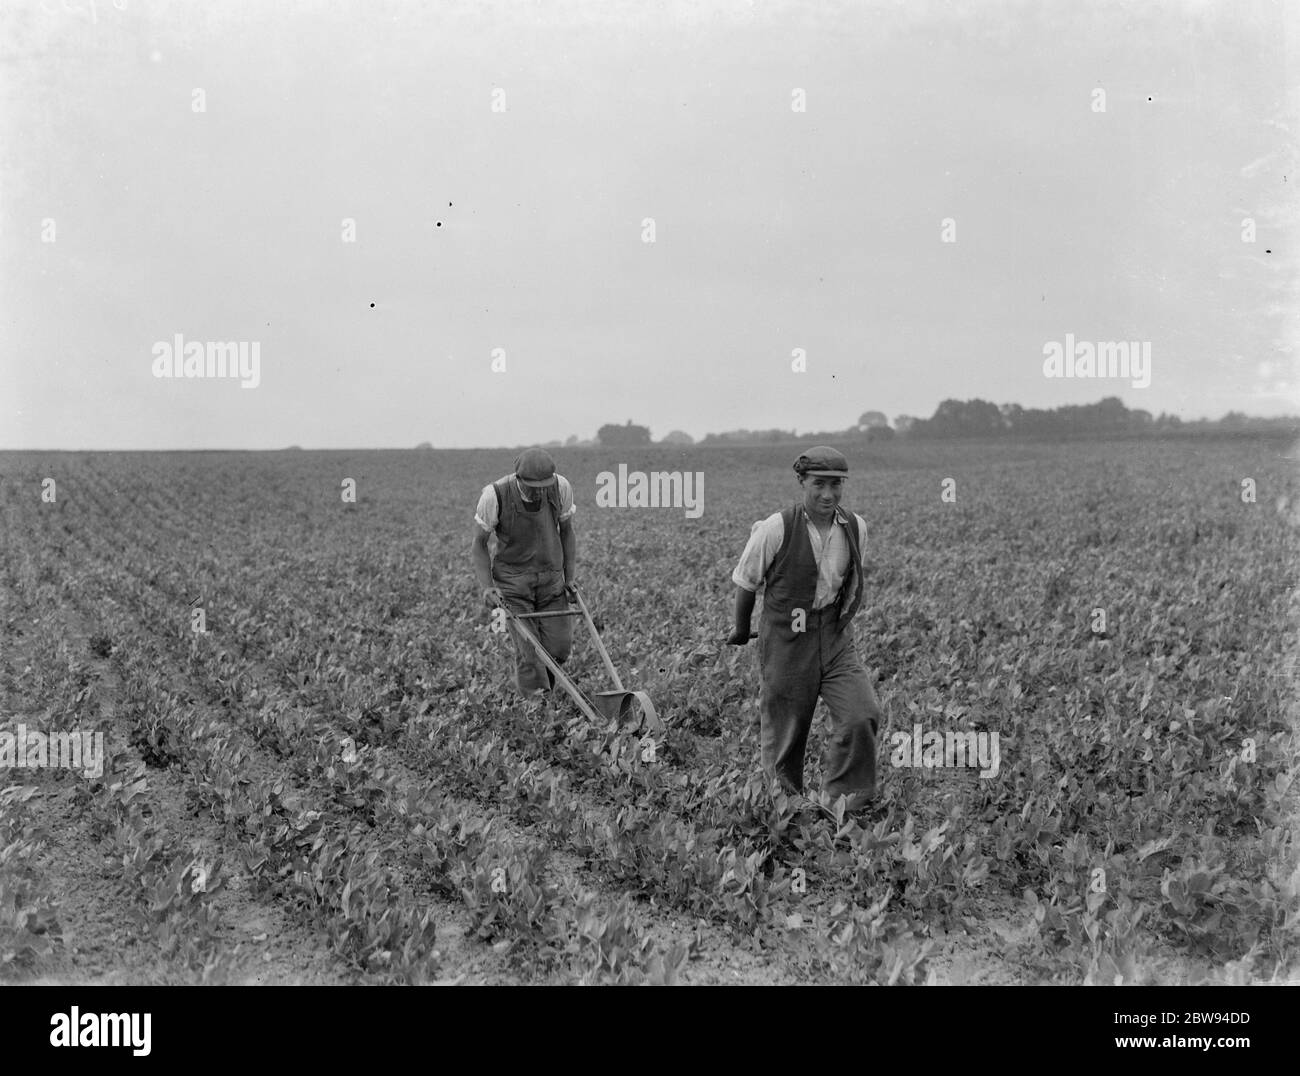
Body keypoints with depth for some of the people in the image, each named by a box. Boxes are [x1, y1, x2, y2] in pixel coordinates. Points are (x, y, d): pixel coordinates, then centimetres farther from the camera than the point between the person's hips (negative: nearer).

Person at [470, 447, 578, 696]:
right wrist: (487, 588, -17)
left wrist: (569, 578, 4)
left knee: (558, 649, -3)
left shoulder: (561, 487, -14)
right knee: (528, 650, -12)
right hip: (512, 580, -2)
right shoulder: (495, 495, -21)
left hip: (551, 577, 3)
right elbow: (478, 545, -6)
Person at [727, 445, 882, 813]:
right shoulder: (776, 529, -16)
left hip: (837, 640, 3)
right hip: (786, 643, -3)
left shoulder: (855, 528, -2)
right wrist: (741, 630, 13)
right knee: (784, 735, 7)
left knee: (862, 716, -15)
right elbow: (745, 582, 0)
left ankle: (838, 799, 1)